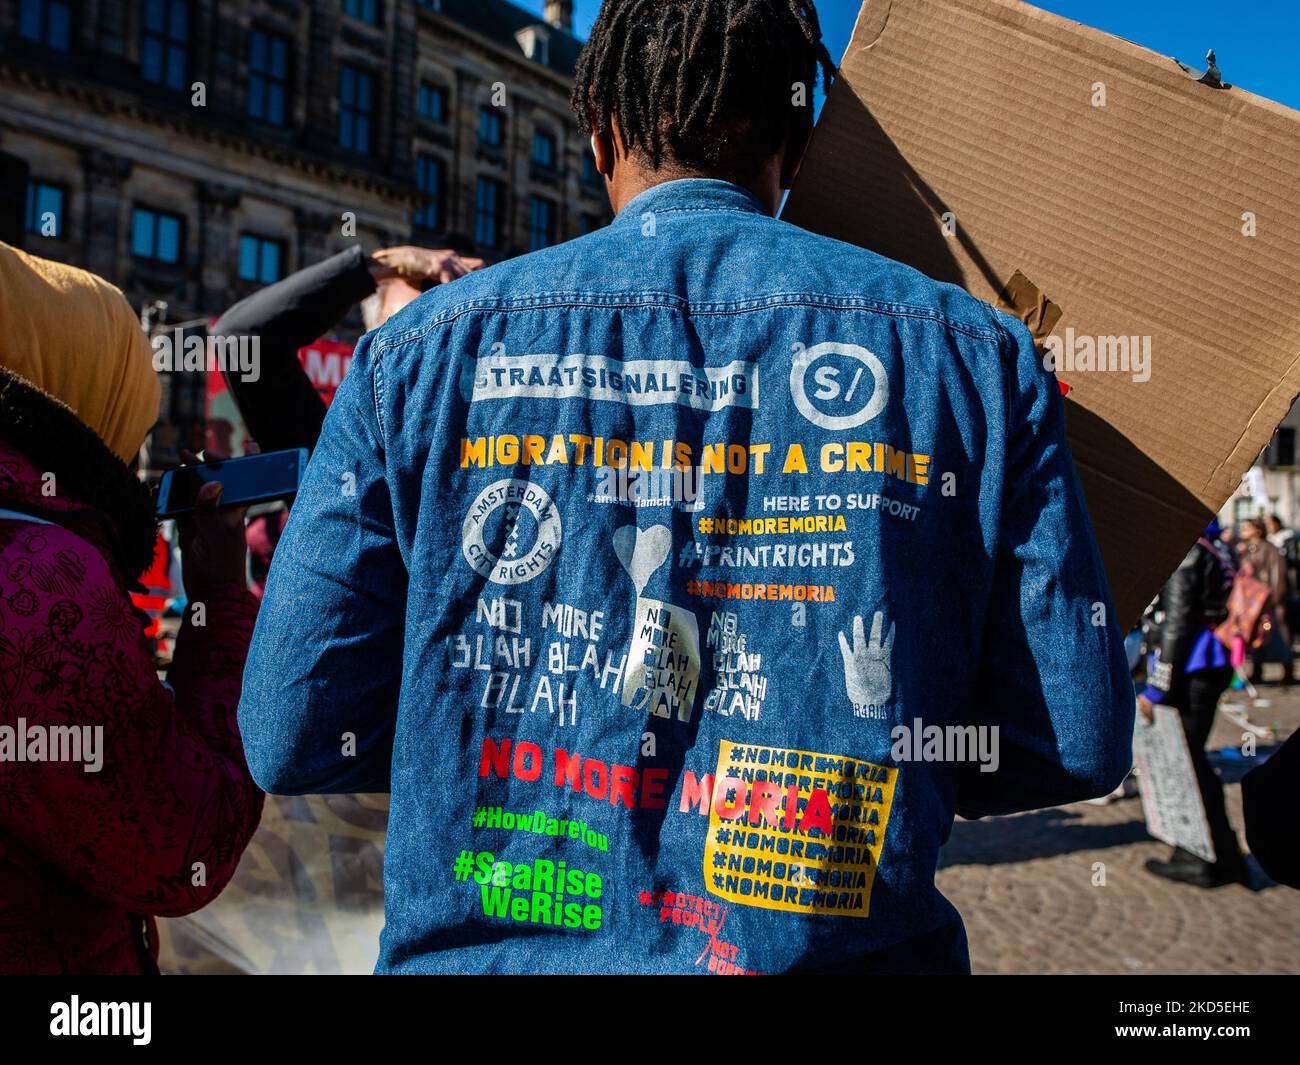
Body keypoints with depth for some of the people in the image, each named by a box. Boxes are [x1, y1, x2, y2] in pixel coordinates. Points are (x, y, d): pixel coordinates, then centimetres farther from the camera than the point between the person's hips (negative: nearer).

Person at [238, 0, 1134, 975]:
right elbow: (1081, 741, -6)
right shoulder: (974, 352, -4)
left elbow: (293, 733, -5)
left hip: (489, 949, 1)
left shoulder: (418, 354, -5)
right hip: (843, 948, 0)